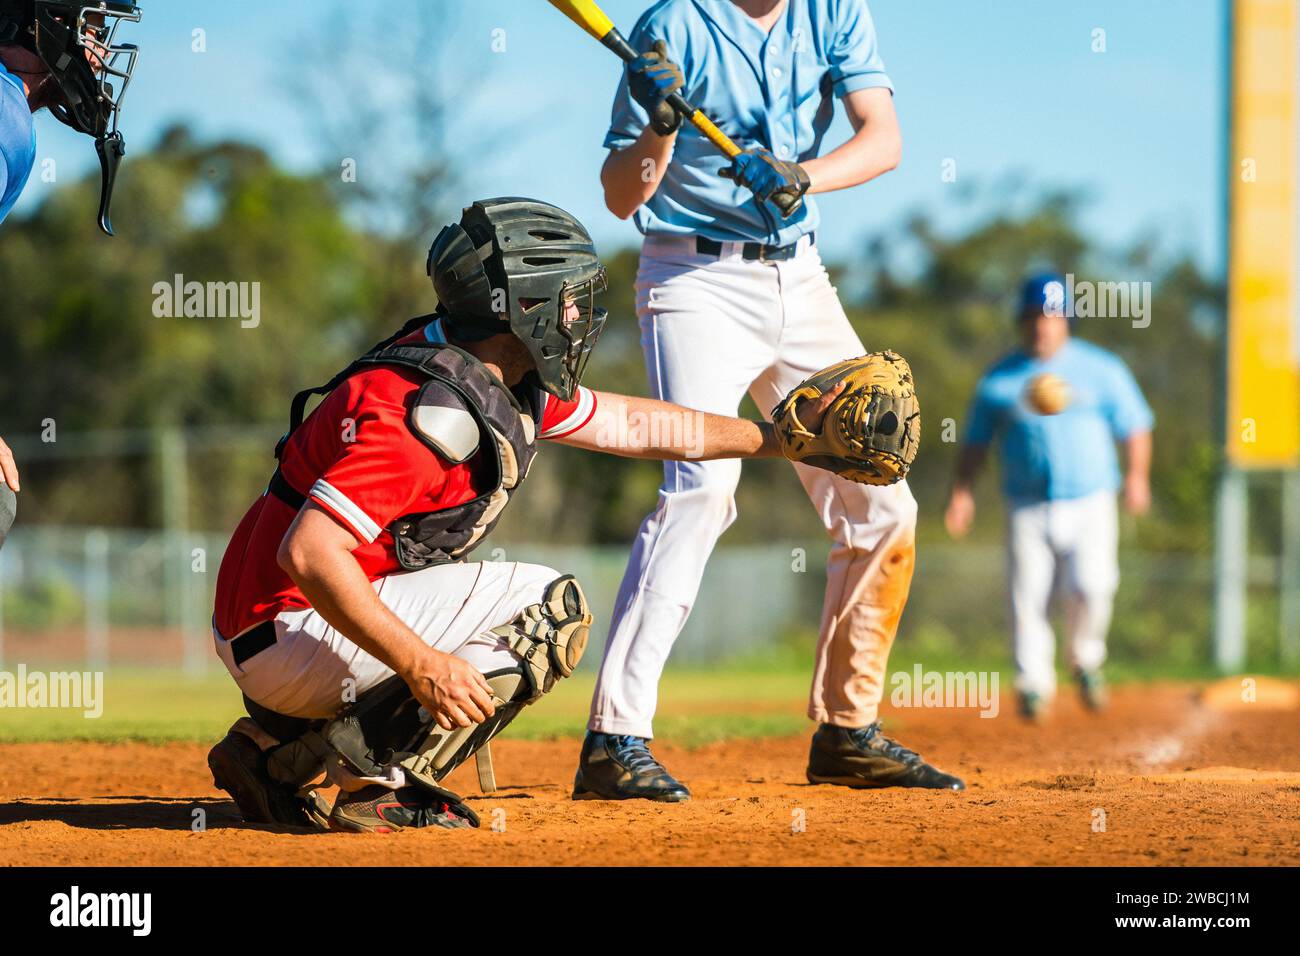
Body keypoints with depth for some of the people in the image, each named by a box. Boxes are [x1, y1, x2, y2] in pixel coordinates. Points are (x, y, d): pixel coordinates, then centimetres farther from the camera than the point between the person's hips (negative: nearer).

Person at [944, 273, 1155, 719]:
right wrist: (962, 491, 0)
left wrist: (1136, 476, -8)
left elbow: (1135, 426, 7)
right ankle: (1034, 683, 6)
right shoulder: (999, 378, 7)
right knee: (1027, 596, -7)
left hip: (1089, 502, -1)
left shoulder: (1101, 369, 6)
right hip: (1027, 507, 1)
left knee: (1091, 586, -18)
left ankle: (1085, 661, 7)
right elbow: (975, 440, 12)